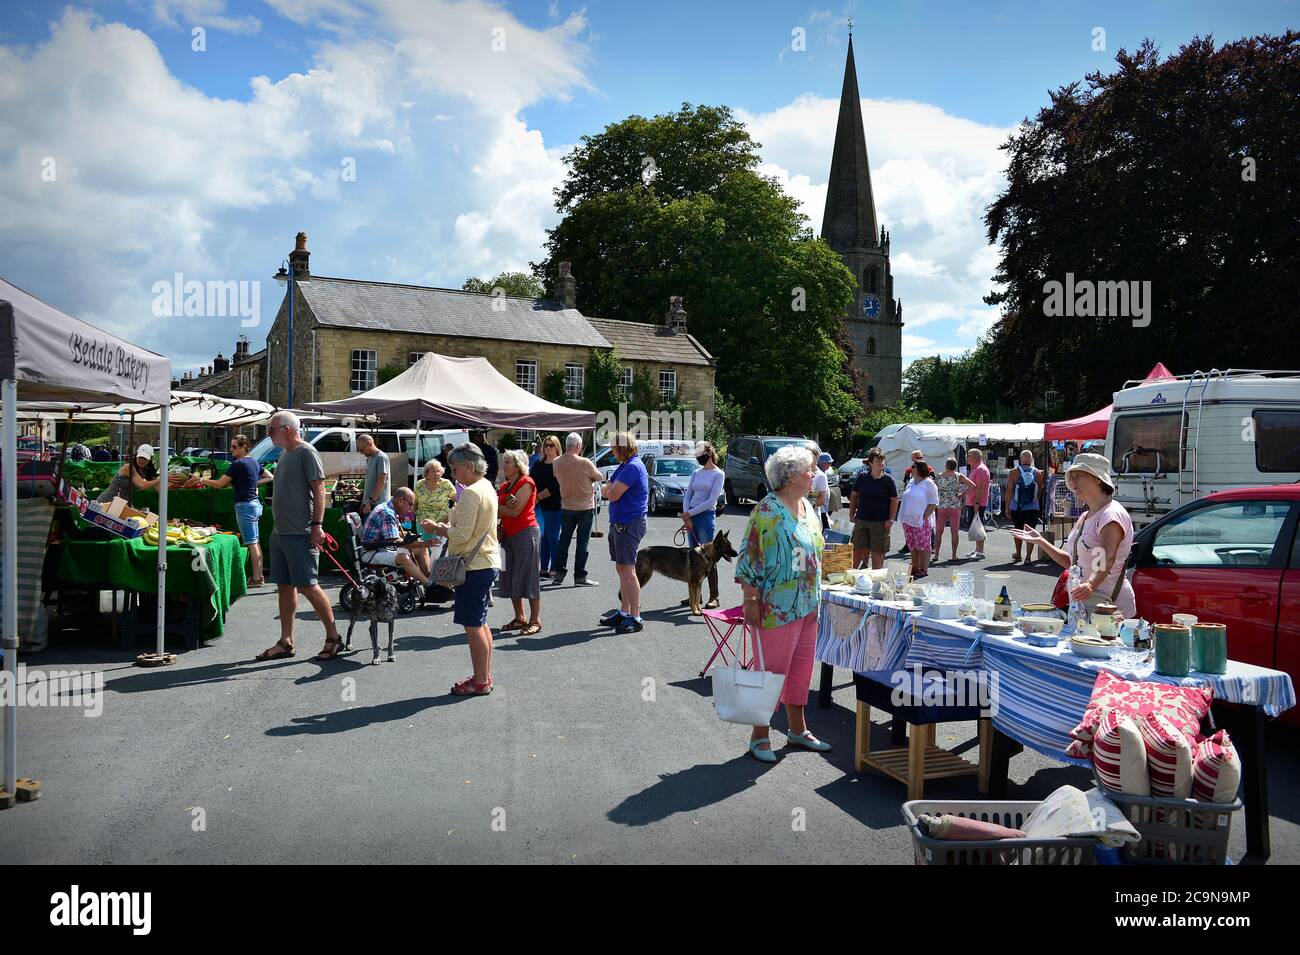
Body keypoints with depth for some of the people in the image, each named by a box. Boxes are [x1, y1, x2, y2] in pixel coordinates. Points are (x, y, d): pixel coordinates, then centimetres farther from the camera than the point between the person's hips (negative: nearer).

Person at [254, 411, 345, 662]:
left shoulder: (306, 452, -10)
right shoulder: (284, 454, 17)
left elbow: (319, 490, -15)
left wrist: (317, 525, -20)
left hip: (300, 534, -9)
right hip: (280, 533, 9)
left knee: (307, 586, -7)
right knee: (285, 586, 11)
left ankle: (333, 637, 4)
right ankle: (286, 642, 18)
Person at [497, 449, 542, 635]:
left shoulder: (526, 483, -9)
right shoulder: (505, 486, 15)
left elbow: (515, 511, -17)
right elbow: (500, 511, 6)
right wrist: (506, 506, -16)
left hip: (526, 533, -8)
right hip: (508, 534, 8)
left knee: (528, 576, -5)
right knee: (510, 577, 9)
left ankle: (535, 620, 1)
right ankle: (519, 618, 19)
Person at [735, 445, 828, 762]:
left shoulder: (807, 507, 10)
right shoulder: (767, 511, -16)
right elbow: (750, 560, -16)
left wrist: (815, 599, 19)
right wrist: (751, 602, -18)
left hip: (807, 605, 8)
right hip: (777, 608, -8)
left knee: (801, 668, 16)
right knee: (772, 671, 0)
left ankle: (797, 729, 31)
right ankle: (760, 736, 14)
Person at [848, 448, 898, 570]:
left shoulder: (888, 480, -3)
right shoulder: (862, 476, 3)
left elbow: (894, 500, -2)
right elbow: (854, 496, 11)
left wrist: (891, 519, -9)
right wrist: (852, 514, 7)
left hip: (880, 522, -2)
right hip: (861, 519, 2)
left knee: (877, 550, 4)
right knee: (857, 549, 6)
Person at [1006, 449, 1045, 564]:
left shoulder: (1014, 472, -4)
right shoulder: (1038, 473, 0)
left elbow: (1010, 490, -6)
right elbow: (1040, 491, 4)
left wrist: (1007, 505, 1)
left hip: (1016, 507, 0)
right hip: (1033, 507, 0)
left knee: (1017, 530, 17)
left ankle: (1018, 554, 29)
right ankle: (1028, 557, -2)